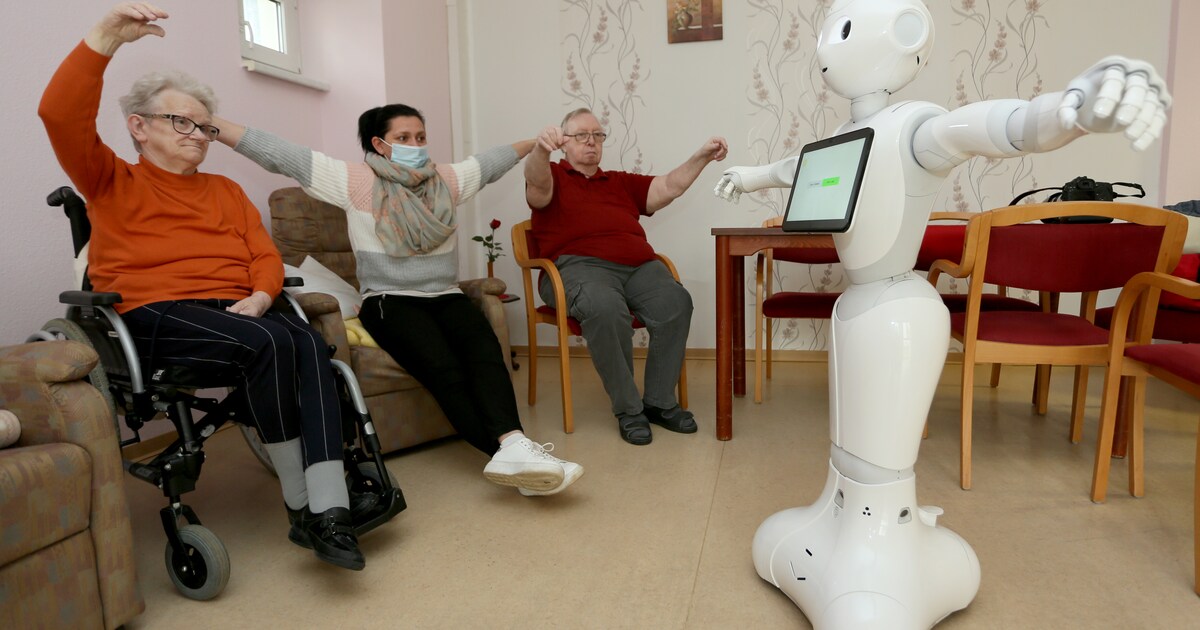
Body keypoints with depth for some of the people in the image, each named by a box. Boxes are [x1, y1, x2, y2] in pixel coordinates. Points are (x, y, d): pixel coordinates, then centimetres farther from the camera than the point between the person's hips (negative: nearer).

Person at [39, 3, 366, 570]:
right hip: (154, 315, -3)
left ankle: (327, 512, -37)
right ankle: (299, 505, -22)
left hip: (239, 310, 3)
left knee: (308, 342, -31)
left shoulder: (226, 191, 27)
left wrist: (258, 298, -7)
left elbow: (265, 255, 15)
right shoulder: (113, 183, 16)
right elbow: (60, 114, -2)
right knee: (268, 343, -34)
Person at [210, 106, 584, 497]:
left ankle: (511, 447, -49)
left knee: (485, 349, -31)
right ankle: (511, 452, -39)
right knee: (444, 367, -32)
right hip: (390, 300, -3)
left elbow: (492, 161, 31)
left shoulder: (447, 179, 18)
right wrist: (208, 125, -2)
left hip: (446, 296, 4)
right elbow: (279, 155, 3)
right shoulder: (356, 181, 6)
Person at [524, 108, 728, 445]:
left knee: (676, 302, -25)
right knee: (605, 307, -37)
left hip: (639, 266, 5)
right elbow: (536, 180, -10)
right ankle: (627, 409, -19)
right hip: (580, 266, -4)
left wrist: (702, 156, 10)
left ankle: (660, 402, -10)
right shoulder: (553, 178, 15)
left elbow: (669, 187, 23)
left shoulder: (621, 182, 30)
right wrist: (541, 149, -33)